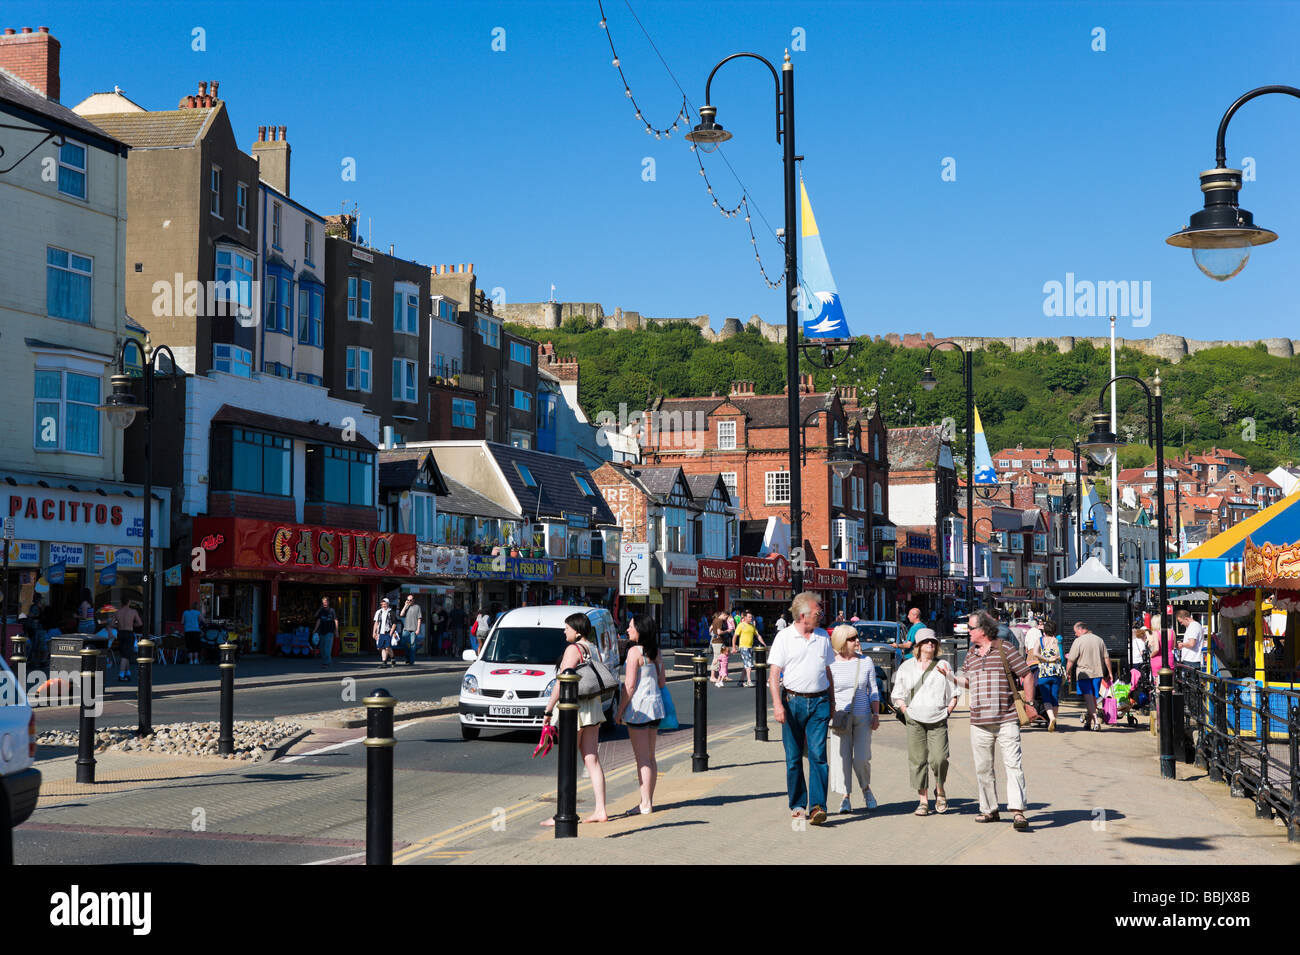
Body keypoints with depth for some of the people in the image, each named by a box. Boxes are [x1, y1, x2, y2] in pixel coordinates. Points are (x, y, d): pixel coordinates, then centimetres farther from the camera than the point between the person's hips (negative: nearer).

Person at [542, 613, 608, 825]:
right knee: (592, 761, 9)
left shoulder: (574, 649, -14)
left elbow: (562, 681, -18)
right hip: (593, 707, 8)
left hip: (573, 708, -8)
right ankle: (600, 810, 8)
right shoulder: (594, 649, 11)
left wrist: (549, 708, -15)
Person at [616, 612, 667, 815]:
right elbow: (662, 682, 14)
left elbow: (629, 685, -16)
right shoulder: (655, 652, 10)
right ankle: (649, 801, 18)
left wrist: (620, 711, -9)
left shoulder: (635, 651, -13)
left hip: (639, 707, -8)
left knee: (642, 759, -4)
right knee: (650, 757, 13)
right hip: (655, 705, 8)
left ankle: (645, 804, -3)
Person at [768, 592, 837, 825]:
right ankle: (797, 805, 15)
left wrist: (831, 703, 18)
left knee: (818, 754, -9)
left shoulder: (823, 637, 11)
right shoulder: (784, 637, -1)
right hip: (793, 701, -2)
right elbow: (773, 674, -6)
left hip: (819, 702, 2)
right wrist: (777, 704, -17)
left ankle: (817, 806, -13)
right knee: (793, 757, 4)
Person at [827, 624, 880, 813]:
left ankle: (866, 789, 21)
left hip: (862, 717, 1)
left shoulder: (866, 661, 6)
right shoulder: (831, 664, -2)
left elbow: (873, 690, 11)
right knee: (842, 757, -4)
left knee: (861, 758, -5)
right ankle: (845, 798, 6)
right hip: (840, 717, -1)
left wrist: (876, 715, 4)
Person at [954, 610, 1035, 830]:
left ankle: (1017, 811, -17)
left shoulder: (1006, 650, -3)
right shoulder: (971, 655, 14)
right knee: (983, 768, 9)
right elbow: (965, 680, 25)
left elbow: (1027, 675, 1)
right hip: (979, 722, 6)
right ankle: (989, 810, 20)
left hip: (1006, 720, -5)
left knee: (1013, 764, -12)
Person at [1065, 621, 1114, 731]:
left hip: (1084, 673, -5)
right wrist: (1109, 672, 12)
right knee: (1093, 697, 13)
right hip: (1098, 672, 5)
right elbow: (1106, 658, 7)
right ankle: (1088, 721, 21)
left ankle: (1095, 720, -23)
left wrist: (1067, 673, 5)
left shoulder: (1078, 641, -9)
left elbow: (1071, 660, -8)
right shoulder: (1099, 640, 7)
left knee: (1087, 697, -7)